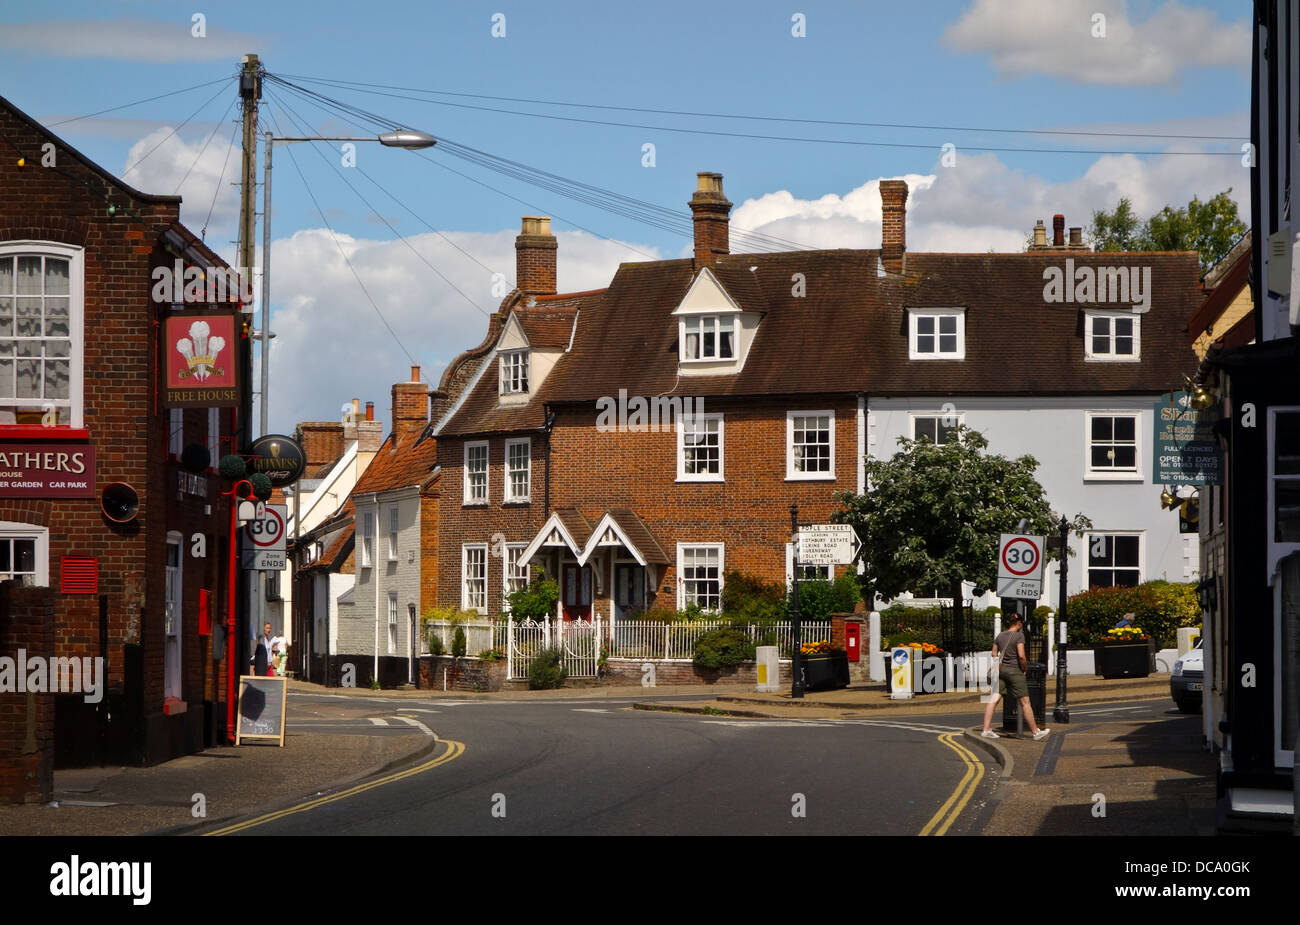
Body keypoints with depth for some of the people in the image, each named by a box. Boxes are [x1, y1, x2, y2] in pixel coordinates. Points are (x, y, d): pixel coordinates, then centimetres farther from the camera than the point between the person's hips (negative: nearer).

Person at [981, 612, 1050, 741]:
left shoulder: (1000, 635, 8)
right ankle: (1035, 732, 9)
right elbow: (1021, 656, -18)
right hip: (1014, 670, -6)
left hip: (1001, 670, 6)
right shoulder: (1019, 636, -11)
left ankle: (986, 729, -3)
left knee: (993, 700, 3)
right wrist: (1024, 668, -3)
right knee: (1025, 703, 2)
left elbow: (994, 654, 13)